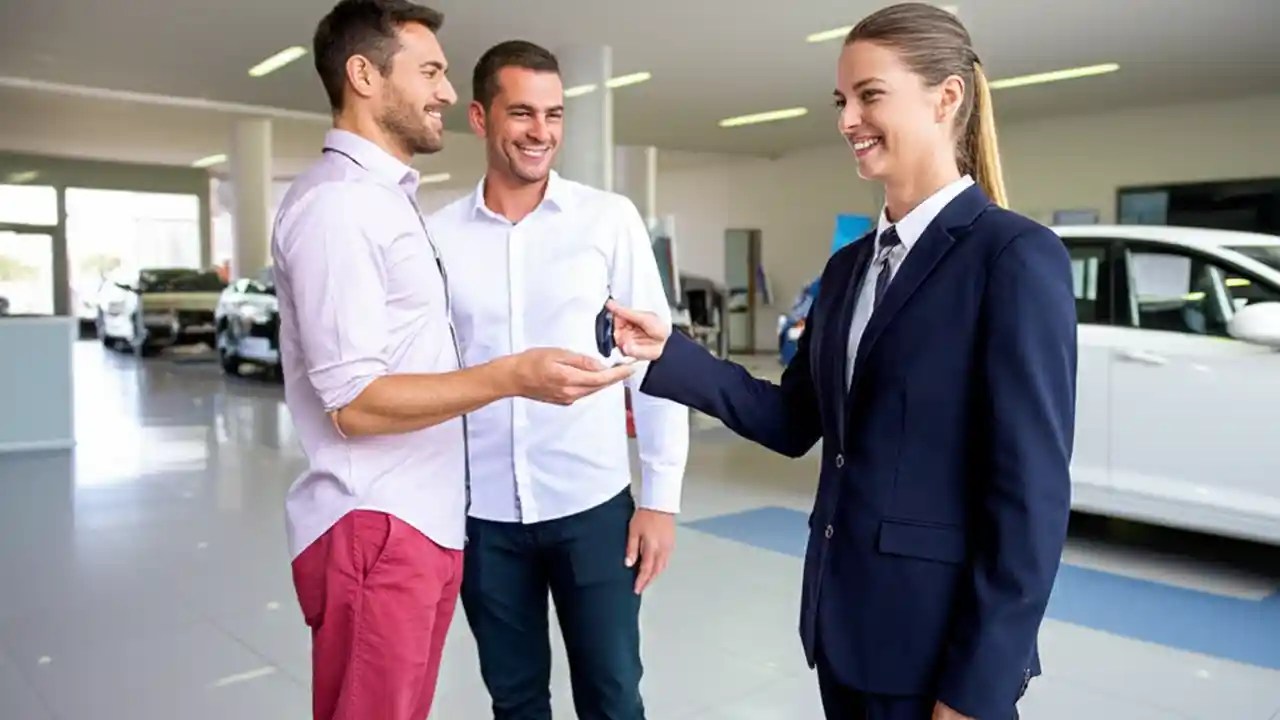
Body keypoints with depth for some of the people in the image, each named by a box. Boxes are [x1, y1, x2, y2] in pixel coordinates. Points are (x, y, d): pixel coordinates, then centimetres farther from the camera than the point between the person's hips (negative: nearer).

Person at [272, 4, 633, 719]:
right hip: (376, 529, -9)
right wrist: (513, 376, -26)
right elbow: (354, 401, -19)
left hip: (424, 520, 9)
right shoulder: (336, 203, -15)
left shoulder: (384, 198, 15)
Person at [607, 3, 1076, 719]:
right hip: (842, 619, 8)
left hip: (938, 639, -7)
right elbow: (796, 422, 8)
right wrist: (673, 354, -4)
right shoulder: (850, 264, 9)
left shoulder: (1017, 256, -14)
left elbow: (1033, 492, -17)